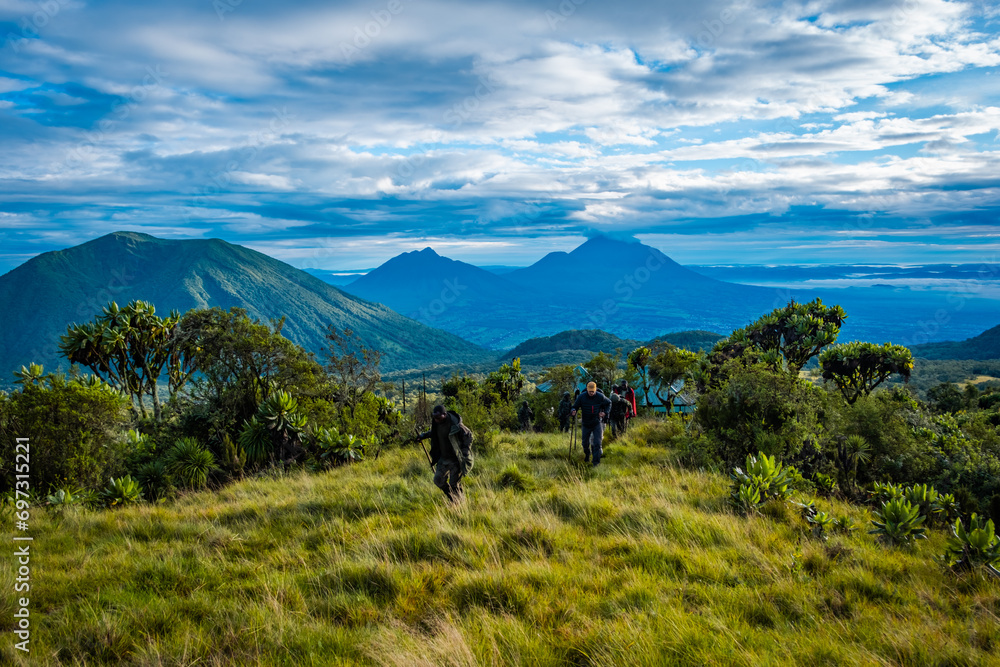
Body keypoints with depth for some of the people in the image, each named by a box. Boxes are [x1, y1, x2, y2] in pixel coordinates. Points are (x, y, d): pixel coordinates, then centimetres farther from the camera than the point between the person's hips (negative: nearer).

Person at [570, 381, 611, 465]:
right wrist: (573, 411, -29)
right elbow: (575, 407, -5)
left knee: (597, 443, -11)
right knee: (585, 442, 15)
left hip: (597, 423, -1)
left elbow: (609, 403, 9)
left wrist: (605, 412, -4)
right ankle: (587, 454, 46)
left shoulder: (600, 396, -10)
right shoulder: (581, 397, -12)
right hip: (586, 424, 1)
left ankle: (596, 462, -7)